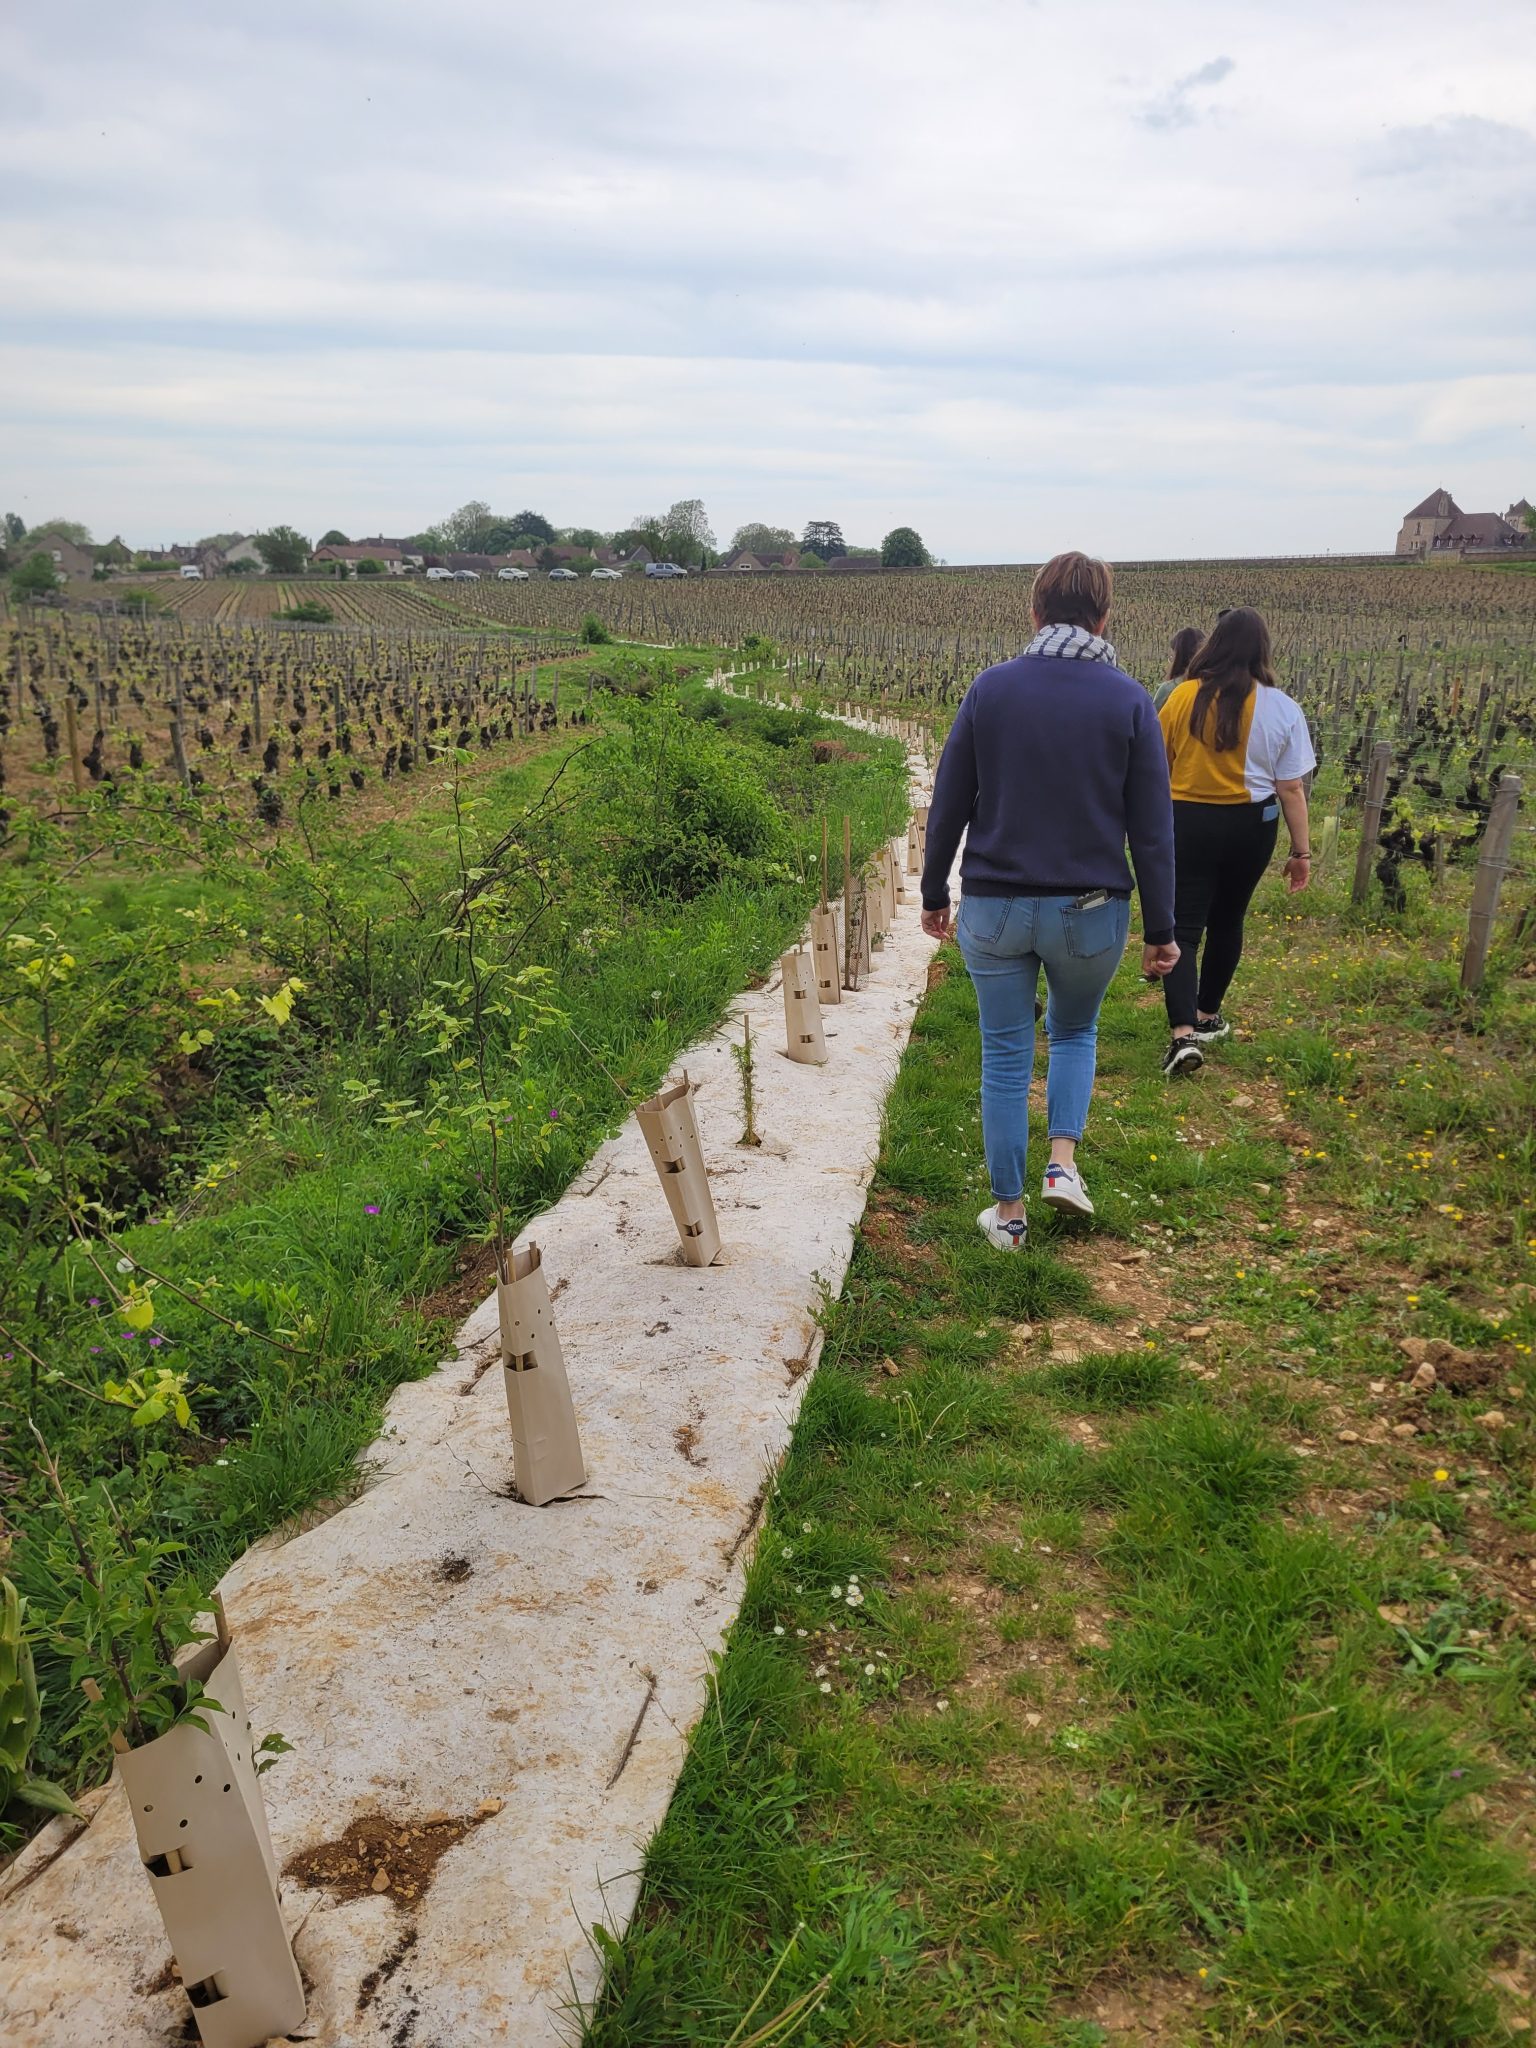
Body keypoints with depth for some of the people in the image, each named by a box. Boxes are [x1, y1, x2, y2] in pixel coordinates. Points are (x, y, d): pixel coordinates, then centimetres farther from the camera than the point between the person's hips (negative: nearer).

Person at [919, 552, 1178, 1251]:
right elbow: (1152, 828, -3)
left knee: (1006, 1056, 12)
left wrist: (934, 893, 12)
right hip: (1090, 911, 0)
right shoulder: (1129, 701, -5)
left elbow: (948, 804, 1)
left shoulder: (991, 688, -3)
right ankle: (1062, 1163, 10)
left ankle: (1008, 1213, 20)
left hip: (994, 906, 0)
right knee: (1075, 1032, 26)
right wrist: (1160, 929, 4)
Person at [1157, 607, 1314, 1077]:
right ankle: (1206, 1016, 33)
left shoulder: (1183, 696, -8)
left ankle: (1183, 1031, -15)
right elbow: (1291, 788, -5)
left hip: (1188, 822, -1)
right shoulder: (1282, 708, -7)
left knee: (1183, 927, 1)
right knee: (1227, 920, 19)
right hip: (1251, 826, 2)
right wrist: (1302, 850, 4)